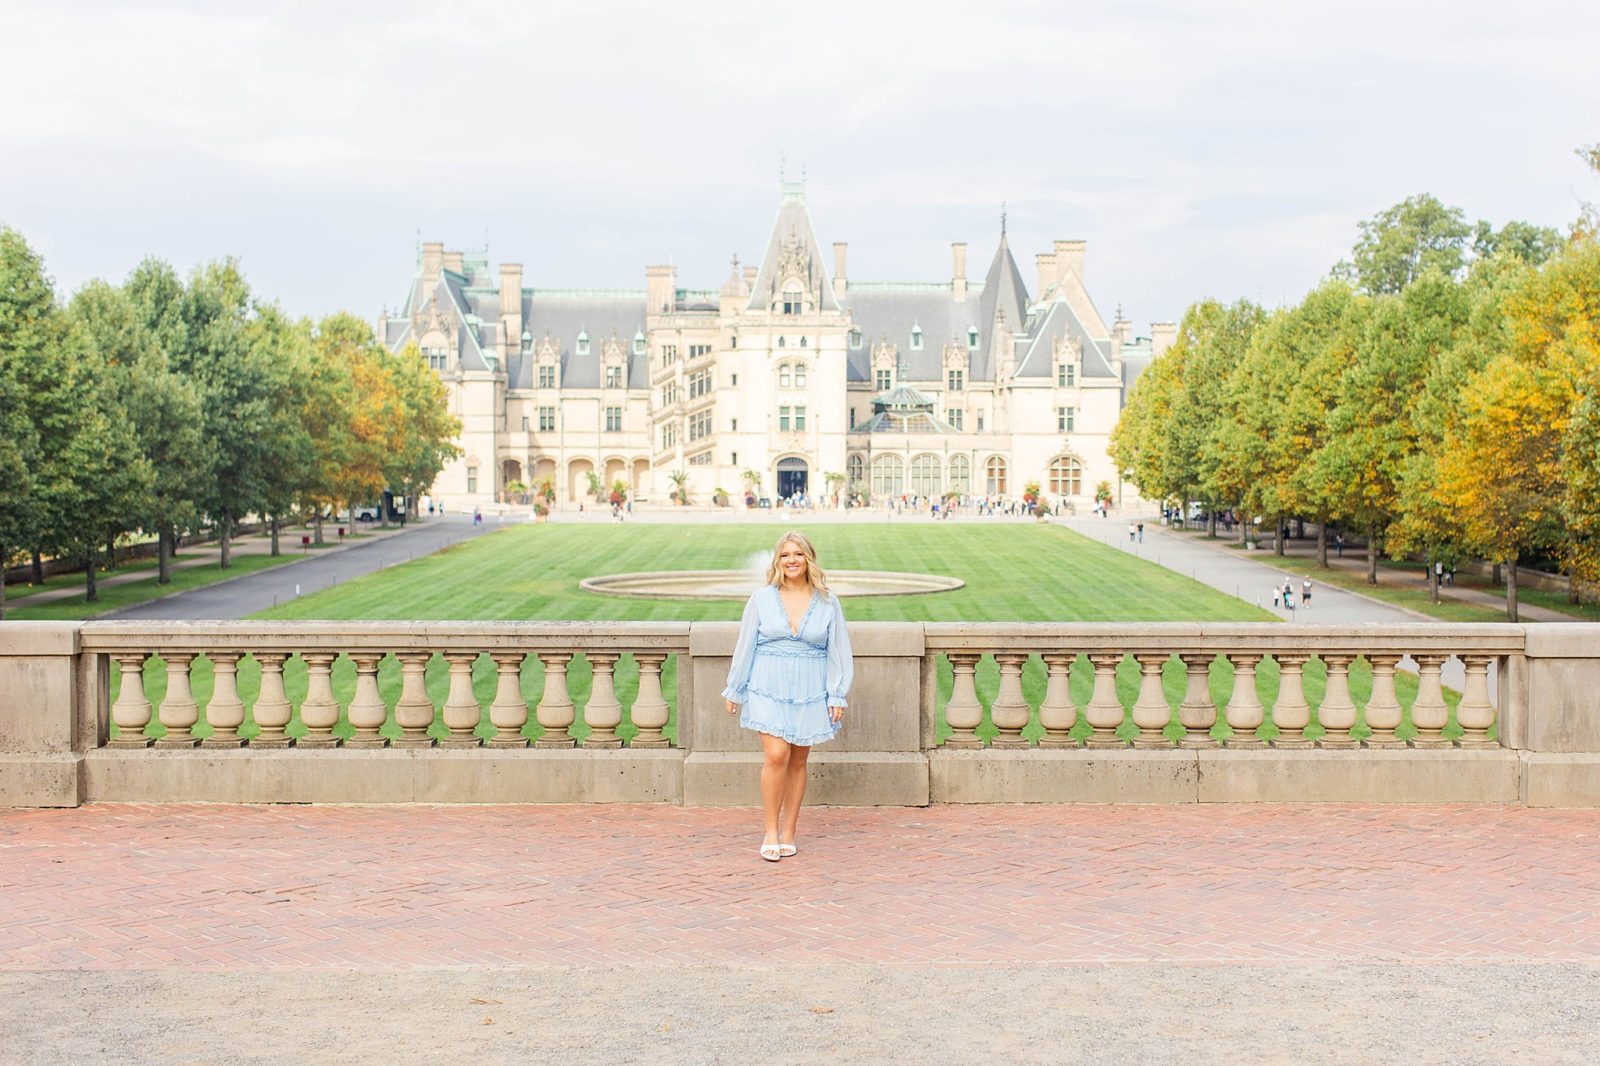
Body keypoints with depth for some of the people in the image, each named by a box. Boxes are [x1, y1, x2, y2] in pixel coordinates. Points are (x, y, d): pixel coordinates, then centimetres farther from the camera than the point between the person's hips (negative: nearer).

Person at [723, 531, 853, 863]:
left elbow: (838, 652, 5)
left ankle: (788, 832, 17)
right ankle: (771, 831, -2)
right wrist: (734, 690, 9)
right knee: (776, 755, -14)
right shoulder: (761, 599, 2)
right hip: (769, 689, -1)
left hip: (809, 693, 1)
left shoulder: (827, 603, 3)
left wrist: (838, 696, 1)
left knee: (798, 761, 6)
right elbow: (745, 646, 7)